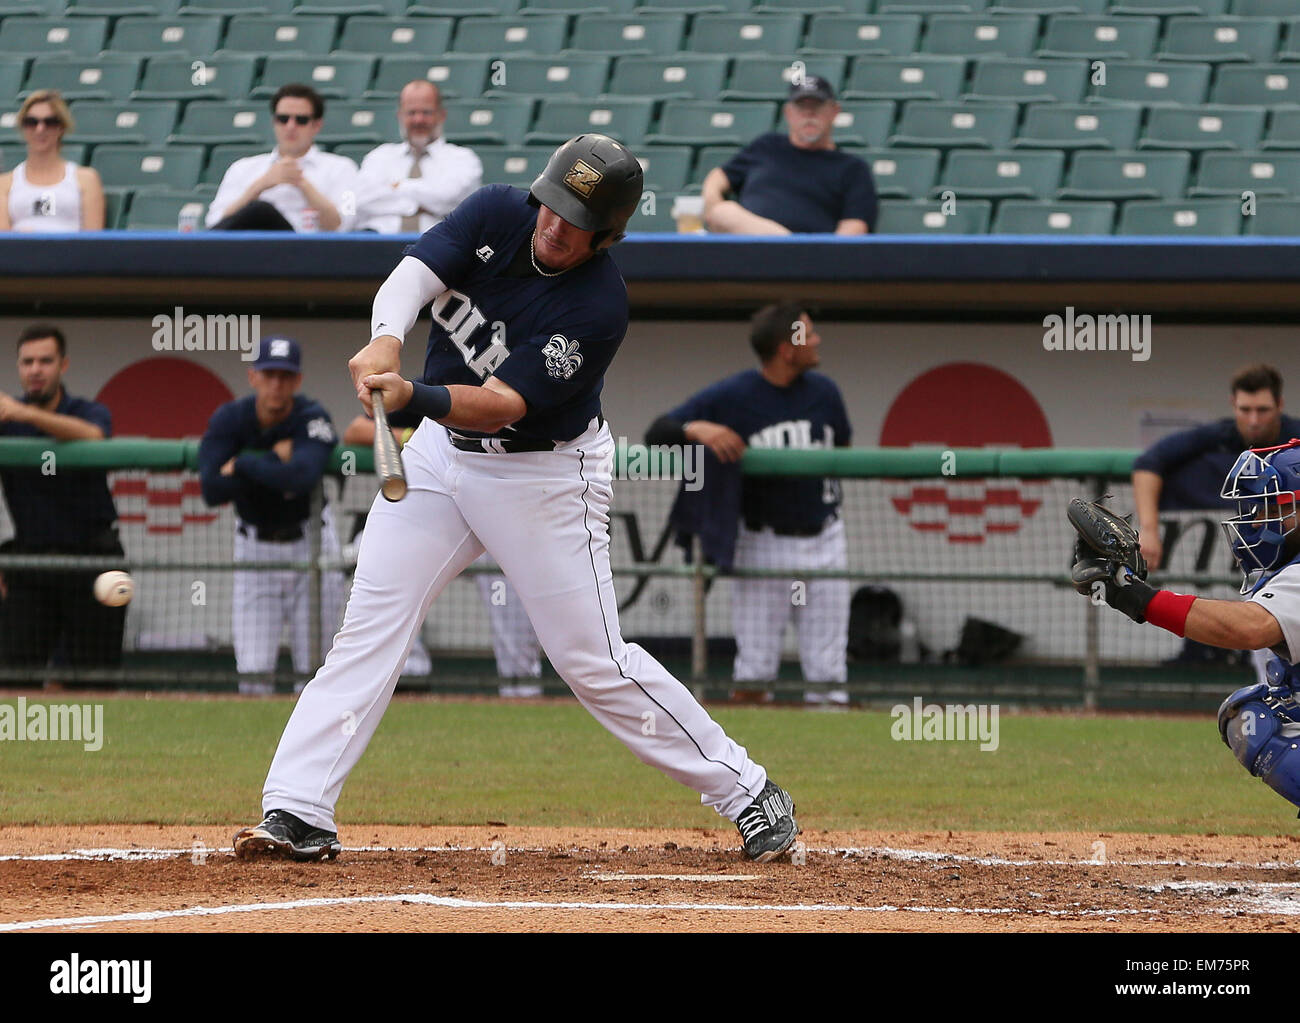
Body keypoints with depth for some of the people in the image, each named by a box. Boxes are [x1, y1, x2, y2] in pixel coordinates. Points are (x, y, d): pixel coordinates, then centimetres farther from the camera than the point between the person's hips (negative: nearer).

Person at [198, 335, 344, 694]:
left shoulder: (313, 419, -20)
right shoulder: (229, 419, -13)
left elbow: (303, 476, -40)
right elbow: (212, 491, -24)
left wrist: (242, 465, -28)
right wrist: (273, 460, -26)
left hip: (309, 543, -2)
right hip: (254, 542, 2)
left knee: (314, 666, -3)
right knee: (253, 668, -2)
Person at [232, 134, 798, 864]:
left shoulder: (597, 306, -24)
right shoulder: (497, 215, -9)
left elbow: (502, 404, -30)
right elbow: (413, 275, -21)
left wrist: (415, 396, -47)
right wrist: (387, 339, -43)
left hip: (545, 476, -5)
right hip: (442, 451, 5)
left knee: (594, 662, -4)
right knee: (371, 624, -6)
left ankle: (749, 794, 8)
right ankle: (297, 813, -9)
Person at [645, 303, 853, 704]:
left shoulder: (824, 393, 5)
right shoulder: (729, 397, -7)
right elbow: (657, 433, -8)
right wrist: (696, 429, -27)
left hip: (823, 539, 3)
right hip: (763, 546, -3)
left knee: (828, 671, 4)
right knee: (755, 664, -2)